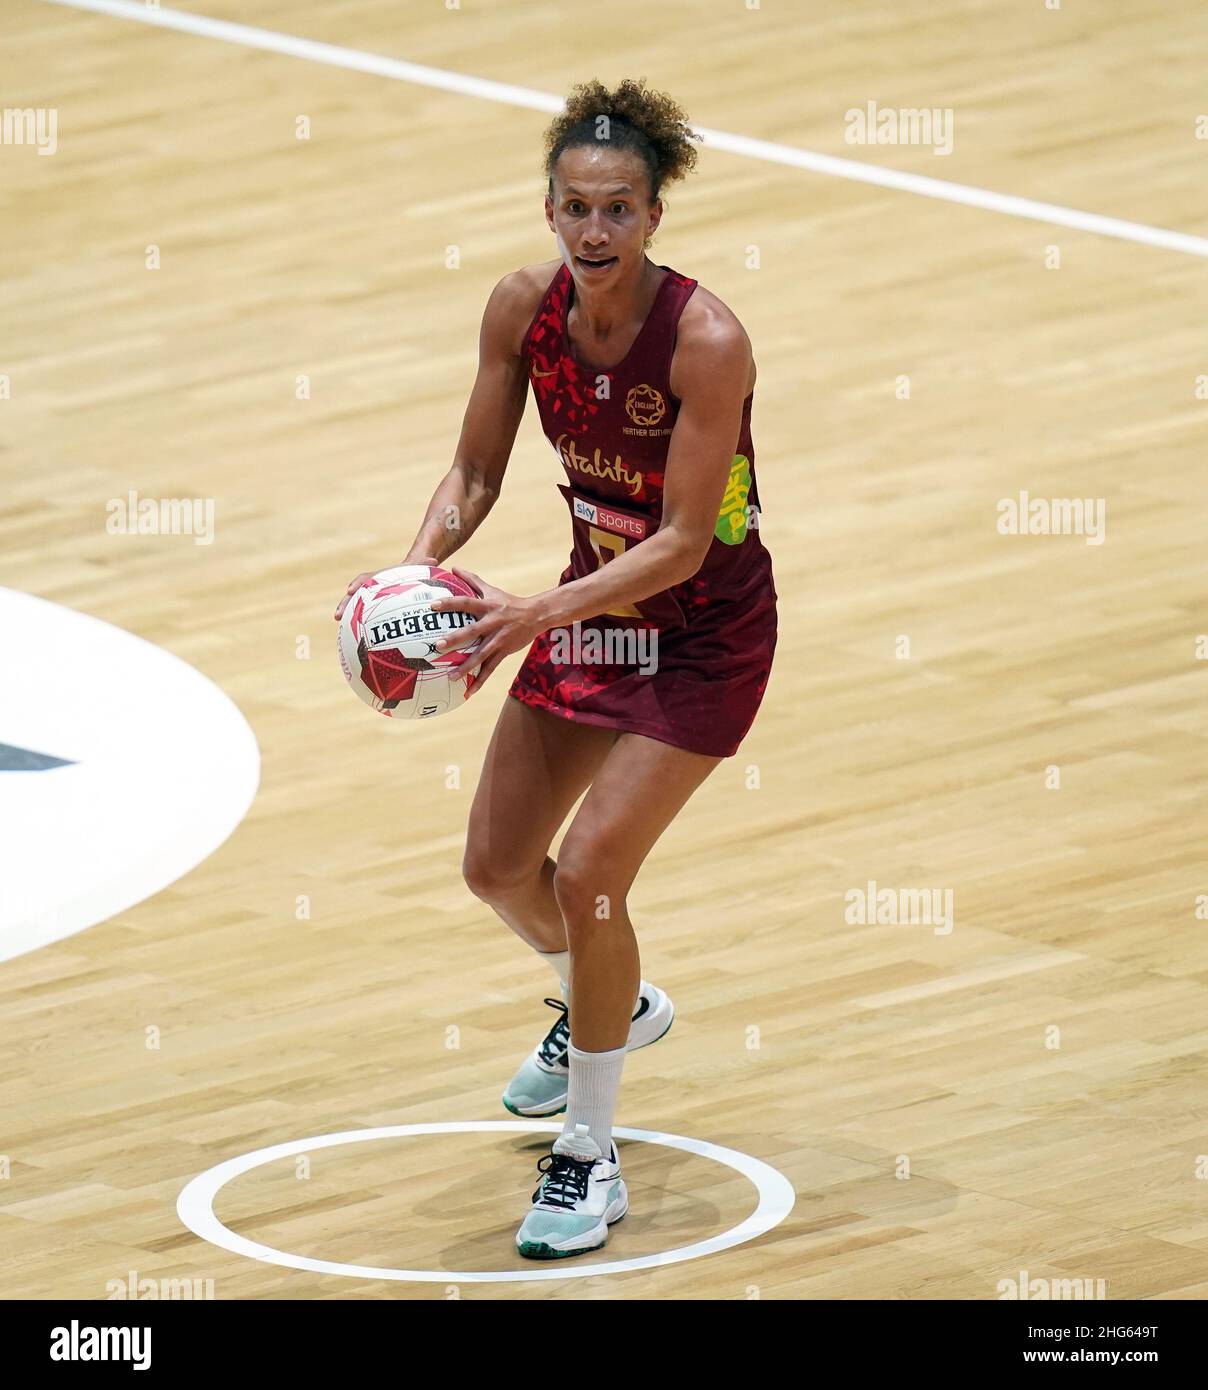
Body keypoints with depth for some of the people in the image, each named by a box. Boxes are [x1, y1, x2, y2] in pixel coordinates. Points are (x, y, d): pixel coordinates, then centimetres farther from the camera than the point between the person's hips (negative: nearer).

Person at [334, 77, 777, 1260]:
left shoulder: (706, 342, -30)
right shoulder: (523, 307, -13)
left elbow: (681, 541, -29)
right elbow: (476, 471, -3)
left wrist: (537, 615, -39)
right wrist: (420, 565, -23)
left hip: (703, 631, -6)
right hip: (591, 603, 6)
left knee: (588, 873, -16)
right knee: (497, 865, 14)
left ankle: (590, 1159, 1)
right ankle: (609, 1006, 48)